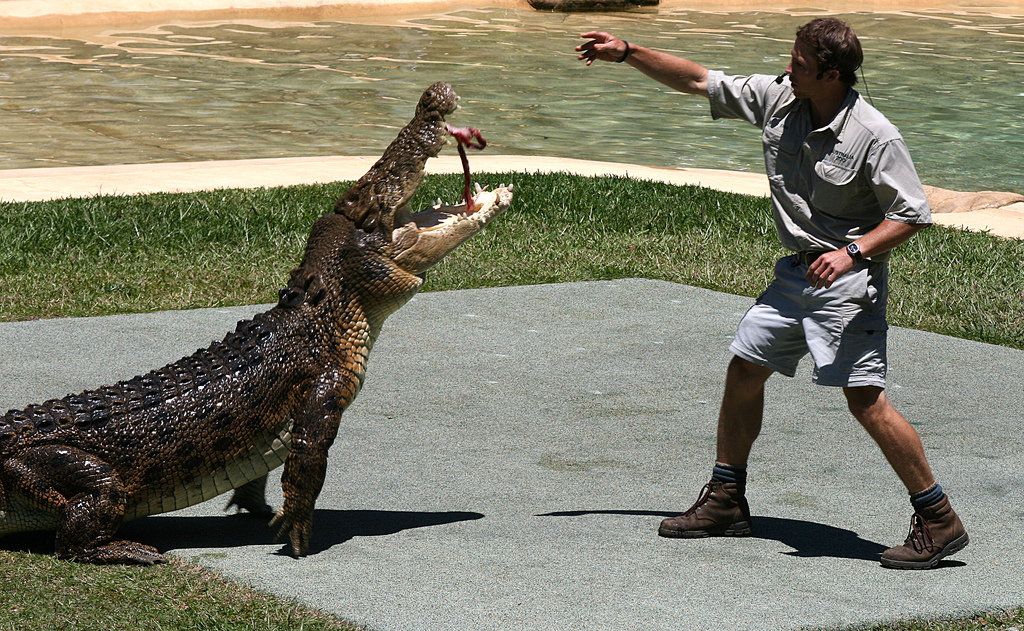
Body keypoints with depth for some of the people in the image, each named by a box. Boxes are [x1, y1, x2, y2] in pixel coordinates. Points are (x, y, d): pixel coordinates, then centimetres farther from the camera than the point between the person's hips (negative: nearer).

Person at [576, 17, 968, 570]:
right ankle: (726, 501, 27)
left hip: (847, 278, -8)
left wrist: (854, 251, -27)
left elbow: (911, 215, -13)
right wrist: (627, 54, 6)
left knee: (866, 399, -15)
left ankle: (938, 520, -7)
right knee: (744, 369, 12)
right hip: (796, 272, 8)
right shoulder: (777, 98, 0)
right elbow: (698, 81, 9)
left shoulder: (874, 137, -18)